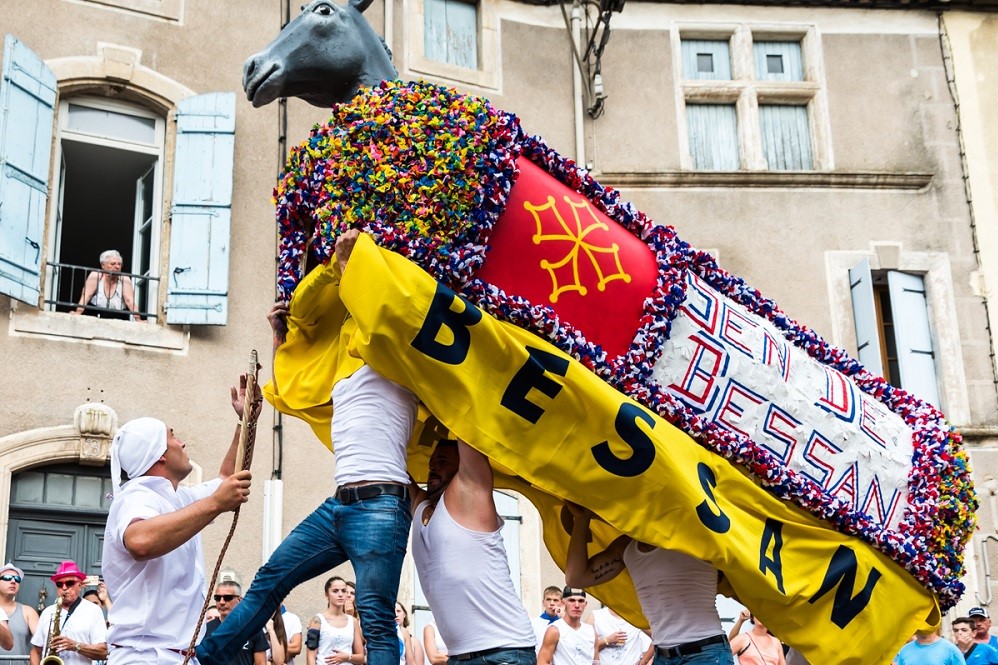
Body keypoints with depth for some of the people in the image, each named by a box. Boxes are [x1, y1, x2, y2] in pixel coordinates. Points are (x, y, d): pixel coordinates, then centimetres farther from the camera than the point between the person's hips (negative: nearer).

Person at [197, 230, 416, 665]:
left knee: (375, 620, -11)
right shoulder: (343, 379, 25)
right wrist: (280, 336, 30)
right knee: (270, 581, 13)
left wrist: (345, 262, -2)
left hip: (380, 503, -8)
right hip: (339, 504, 8)